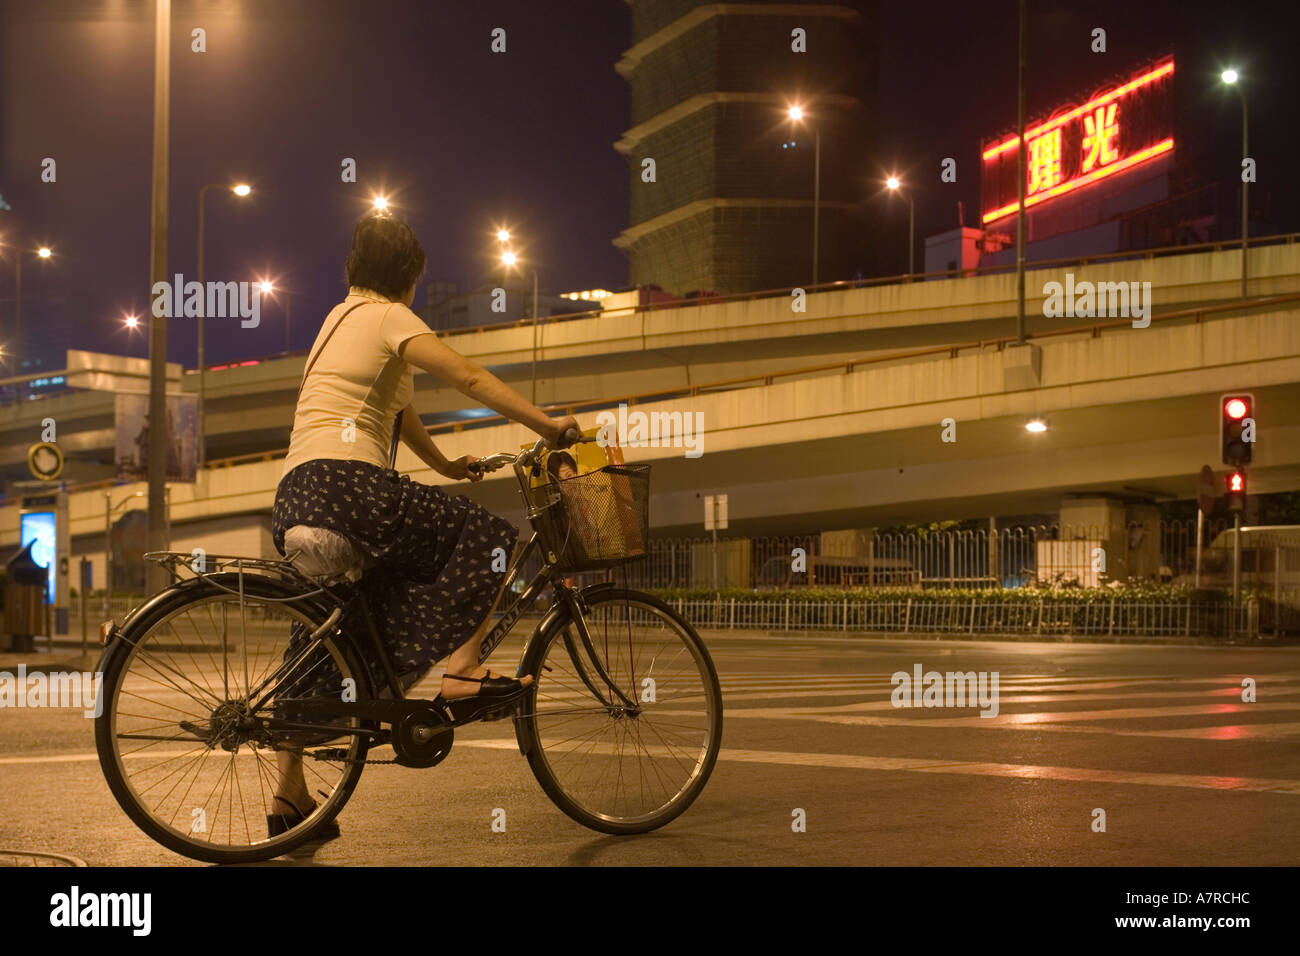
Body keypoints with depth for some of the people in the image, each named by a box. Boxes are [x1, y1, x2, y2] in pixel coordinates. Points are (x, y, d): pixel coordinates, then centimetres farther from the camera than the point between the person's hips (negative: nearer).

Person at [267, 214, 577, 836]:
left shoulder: (342, 316, 27)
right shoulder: (387, 317, -1)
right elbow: (468, 377, -11)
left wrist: (444, 465, 38)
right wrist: (547, 425, -10)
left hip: (297, 494, 9)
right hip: (346, 483, -9)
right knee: (489, 537, -3)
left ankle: (289, 796, 12)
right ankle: (462, 668, -15)